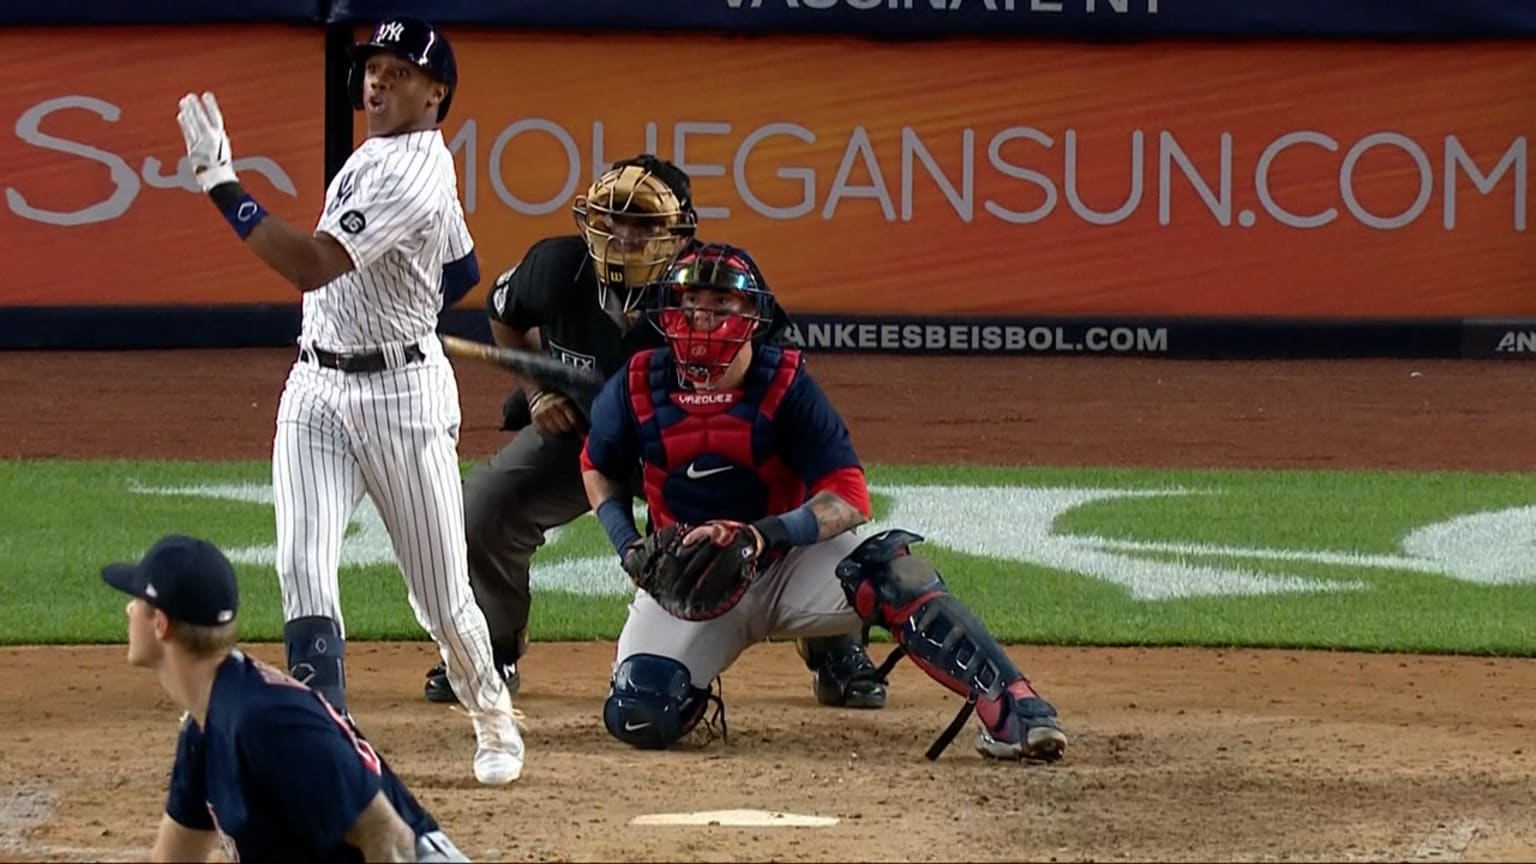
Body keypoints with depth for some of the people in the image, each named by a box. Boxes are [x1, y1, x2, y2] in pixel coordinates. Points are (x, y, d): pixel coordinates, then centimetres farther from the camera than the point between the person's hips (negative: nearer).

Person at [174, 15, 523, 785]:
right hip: (317, 389, 8)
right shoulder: (380, 155, 10)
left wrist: (220, 182, -32)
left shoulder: (412, 174, -20)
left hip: (403, 395, -8)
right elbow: (463, 270, 24)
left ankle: (494, 721, 31)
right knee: (303, 570, -12)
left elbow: (313, 265, -30)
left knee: (442, 596, 6)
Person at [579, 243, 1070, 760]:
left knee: (894, 573, -33)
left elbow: (849, 499, -21)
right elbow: (598, 468, 11)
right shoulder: (637, 388, -9)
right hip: (688, 579, 2)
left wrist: (763, 535, -36)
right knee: (637, 718, -20)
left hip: (789, 562, -2)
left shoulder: (784, 385, -16)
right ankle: (693, 682, 19)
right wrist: (628, 545, -7)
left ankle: (1011, 712, -37)